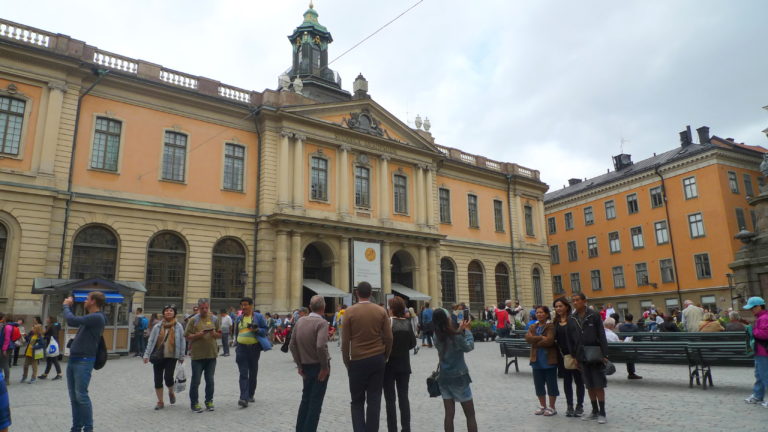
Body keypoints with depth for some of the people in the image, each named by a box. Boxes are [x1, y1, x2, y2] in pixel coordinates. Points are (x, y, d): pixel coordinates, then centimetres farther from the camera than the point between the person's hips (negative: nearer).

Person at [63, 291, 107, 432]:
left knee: (81, 396, -7)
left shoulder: (97, 317, -17)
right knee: (74, 397, 12)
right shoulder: (89, 317, 14)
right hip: (73, 360, 9)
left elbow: (72, 321, -22)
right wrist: (70, 306, 15)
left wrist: (66, 306, -6)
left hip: (84, 361, -9)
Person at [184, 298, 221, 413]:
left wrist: (214, 334, -10)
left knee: (210, 380, 10)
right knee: (195, 381, 3)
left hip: (211, 354, 3)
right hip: (197, 355, -3)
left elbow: (220, 335, 11)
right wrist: (198, 335, -18)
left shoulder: (214, 319, 9)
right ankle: (194, 403, 16)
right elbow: (187, 337, -3)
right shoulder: (193, 320, -1)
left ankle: (209, 401, 23)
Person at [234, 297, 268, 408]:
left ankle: (250, 395, 25)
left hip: (254, 348, -1)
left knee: (253, 373, 10)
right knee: (243, 374, -8)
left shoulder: (258, 317, 0)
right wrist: (236, 343, 17)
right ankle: (244, 398, -14)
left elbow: (265, 330, -1)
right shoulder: (238, 318, 10)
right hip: (242, 348, 1)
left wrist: (257, 329, -20)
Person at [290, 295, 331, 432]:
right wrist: (325, 367, -17)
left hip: (306, 366, 6)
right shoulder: (322, 323, -18)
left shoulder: (300, 322, 1)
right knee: (316, 401, 5)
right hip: (319, 366, -6)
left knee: (306, 398, 20)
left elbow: (292, 345, 4)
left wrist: (299, 365, 10)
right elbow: (321, 346, -29)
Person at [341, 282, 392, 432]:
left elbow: (345, 341, -4)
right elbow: (388, 338, 1)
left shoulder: (349, 311, -6)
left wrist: (347, 362, 6)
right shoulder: (381, 311, 0)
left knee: (357, 401, 10)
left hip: (357, 361, -1)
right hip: (377, 360, 2)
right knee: (374, 400, 7)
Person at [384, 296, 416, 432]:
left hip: (389, 364, -4)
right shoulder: (407, 323, -1)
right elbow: (413, 343, 3)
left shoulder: (388, 322, -14)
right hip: (404, 365, 4)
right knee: (404, 398, 12)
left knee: (390, 400, 4)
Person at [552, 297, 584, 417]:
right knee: (567, 381, 11)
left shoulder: (574, 320, -8)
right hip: (563, 356, 4)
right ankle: (570, 406, 19)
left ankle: (579, 406, 19)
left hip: (575, 355, -4)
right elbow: (554, 338, 10)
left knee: (578, 380, 8)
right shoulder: (555, 322, 6)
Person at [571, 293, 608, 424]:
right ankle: (594, 411, 22)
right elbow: (572, 339, 8)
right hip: (582, 356, 4)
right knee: (589, 386, 12)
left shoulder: (594, 316, -7)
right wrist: (574, 356, 5)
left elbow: (602, 336, -8)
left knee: (599, 385, 2)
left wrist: (604, 355, -12)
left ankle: (602, 413, 11)